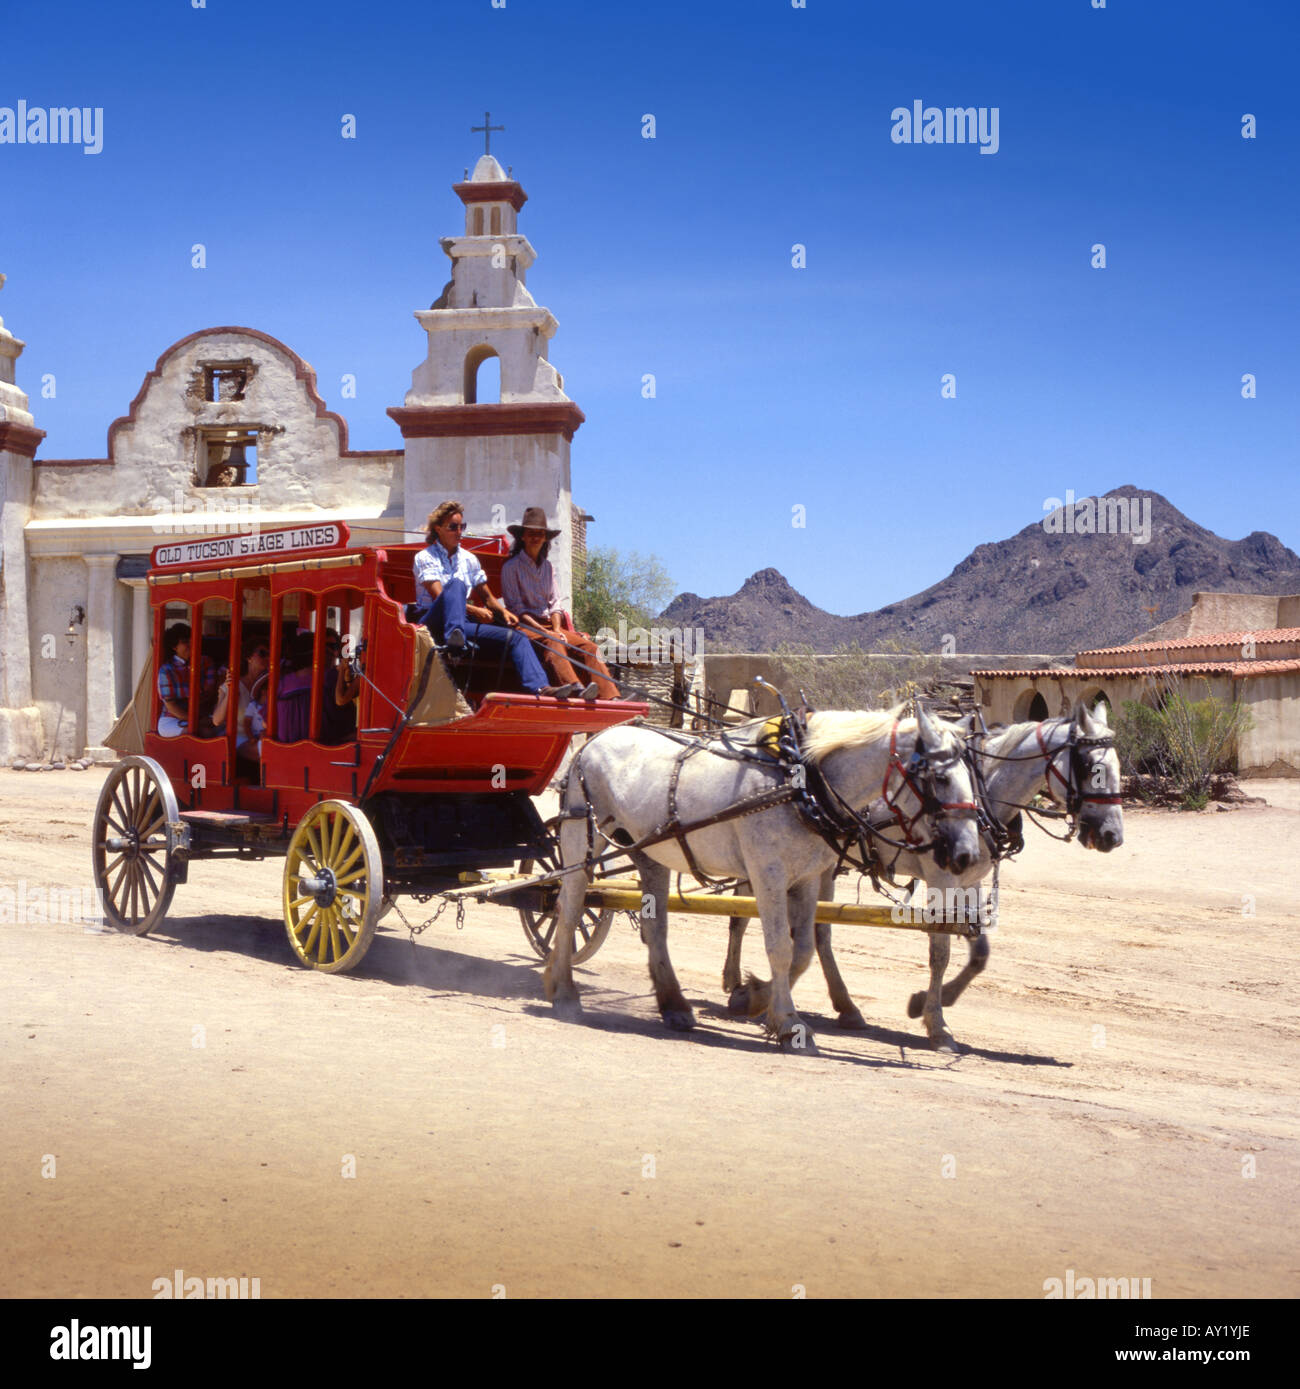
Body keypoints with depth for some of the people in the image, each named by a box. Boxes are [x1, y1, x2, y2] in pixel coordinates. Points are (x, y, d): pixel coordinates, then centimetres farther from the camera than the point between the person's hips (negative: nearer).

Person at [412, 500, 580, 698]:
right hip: (433, 621, -6)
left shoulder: (469, 559, 20)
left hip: (465, 623, 6)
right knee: (456, 584, -32)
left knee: (515, 636, -12)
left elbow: (487, 597, 22)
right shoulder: (425, 557, 3)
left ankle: (540, 687, -32)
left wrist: (503, 611, 1)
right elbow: (438, 596, -10)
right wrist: (474, 611, -18)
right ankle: (454, 639, -56)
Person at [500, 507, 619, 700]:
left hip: (548, 623, 6)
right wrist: (544, 631, -16)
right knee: (552, 642, -37)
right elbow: (516, 608, -7)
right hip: (524, 626, -6)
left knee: (588, 645, -17)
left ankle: (610, 698, -33)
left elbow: (553, 604, 15)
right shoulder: (511, 567, 0)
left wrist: (557, 630, -5)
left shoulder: (547, 567, 19)